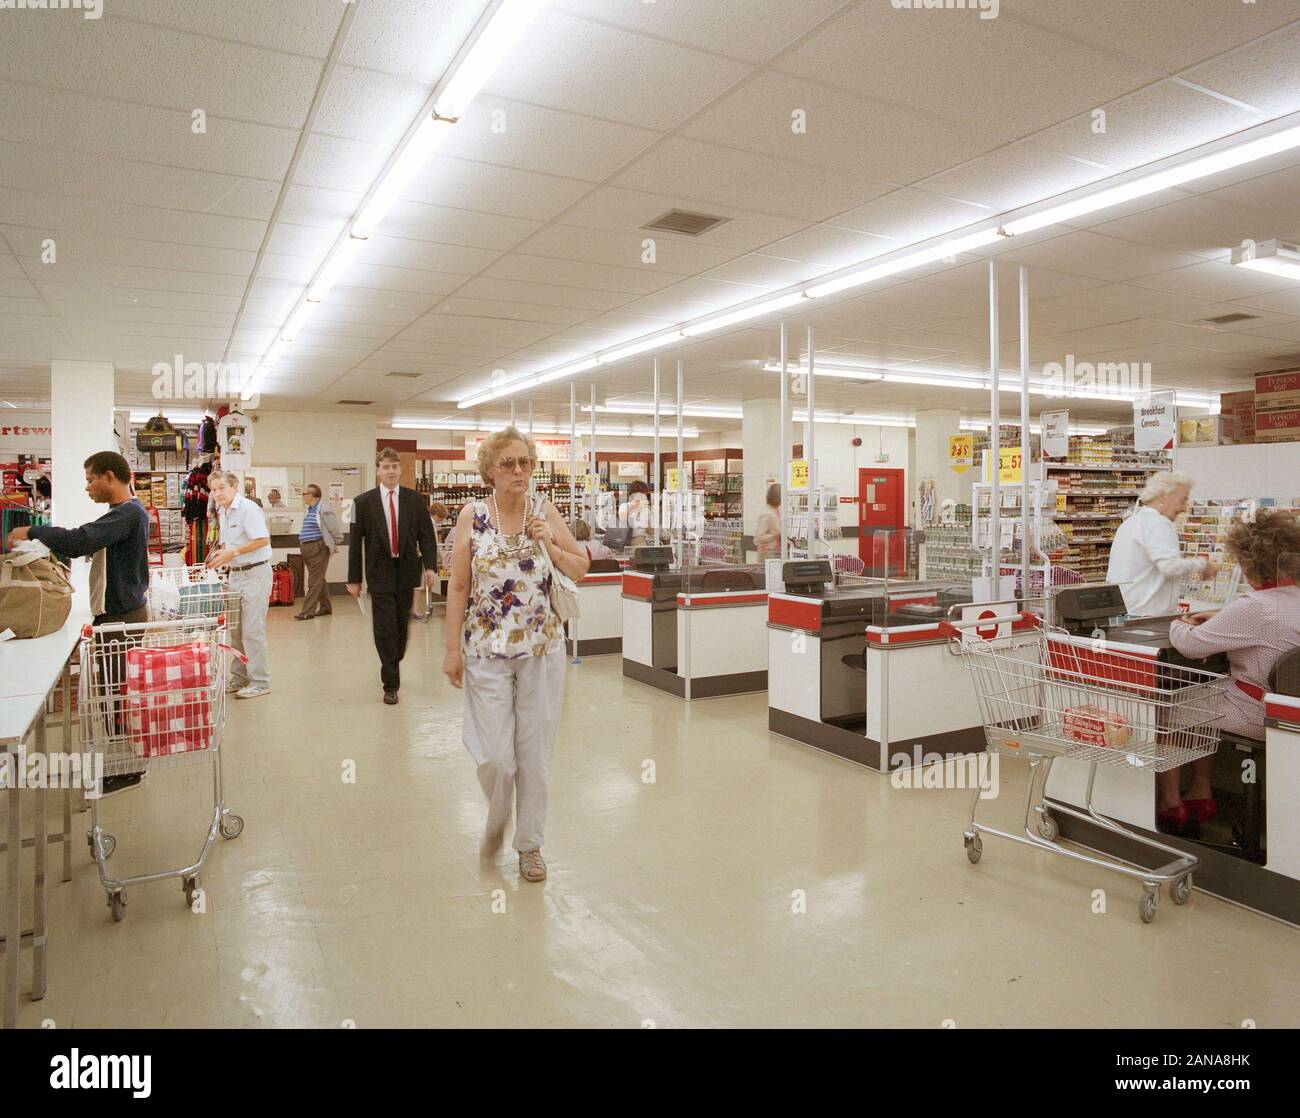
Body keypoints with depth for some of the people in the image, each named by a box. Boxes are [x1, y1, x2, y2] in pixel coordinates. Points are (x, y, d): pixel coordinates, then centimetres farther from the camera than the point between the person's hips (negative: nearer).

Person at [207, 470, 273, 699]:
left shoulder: (248, 508, -14)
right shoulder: (222, 512, 14)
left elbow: (263, 540, -21)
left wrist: (232, 553, -20)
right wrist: (221, 553, 3)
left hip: (255, 573, -9)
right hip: (236, 574, 9)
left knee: (252, 630, -7)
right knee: (237, 629, 14)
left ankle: (260, 681, 0)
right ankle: (239, 678, 24)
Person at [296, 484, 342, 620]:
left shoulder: (324, 511, -15)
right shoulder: (309, 510, 13)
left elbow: (336, 529, -14)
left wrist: (333, 544, -5)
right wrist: (302, 545, 20)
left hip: (318, 548, -9)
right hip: (306, 548, 9)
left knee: (315, 580, -7)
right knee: (319, 579, 15)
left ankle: (308, 611, -7)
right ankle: (325, 607, 24)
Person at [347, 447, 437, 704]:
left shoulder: (415, 499, 3)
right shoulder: (363, 502, -1)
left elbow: (426, 535, 2)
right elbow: (355, 542, 1)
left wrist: (430, 566, -10)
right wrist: (354, 578, -1)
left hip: (406, 571, 2)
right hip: (380, 574, -2)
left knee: (402, 625, 12)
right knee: (385, 628, -5)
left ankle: (392, 668, 35)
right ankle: (391, 683, 3)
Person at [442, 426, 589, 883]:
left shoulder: (545, 511, 2)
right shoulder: (472, 515, -2)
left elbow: (581, 569, 6)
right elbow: (458, 586, 0)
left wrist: (549, 544, -11)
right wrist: (452, 648, -2)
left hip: (542, 648, 1)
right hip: (487, 650, -1)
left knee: (535, 752, 7)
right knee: (493, 756, -2)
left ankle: (530, 843, 26)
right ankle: (497, 819, 32)